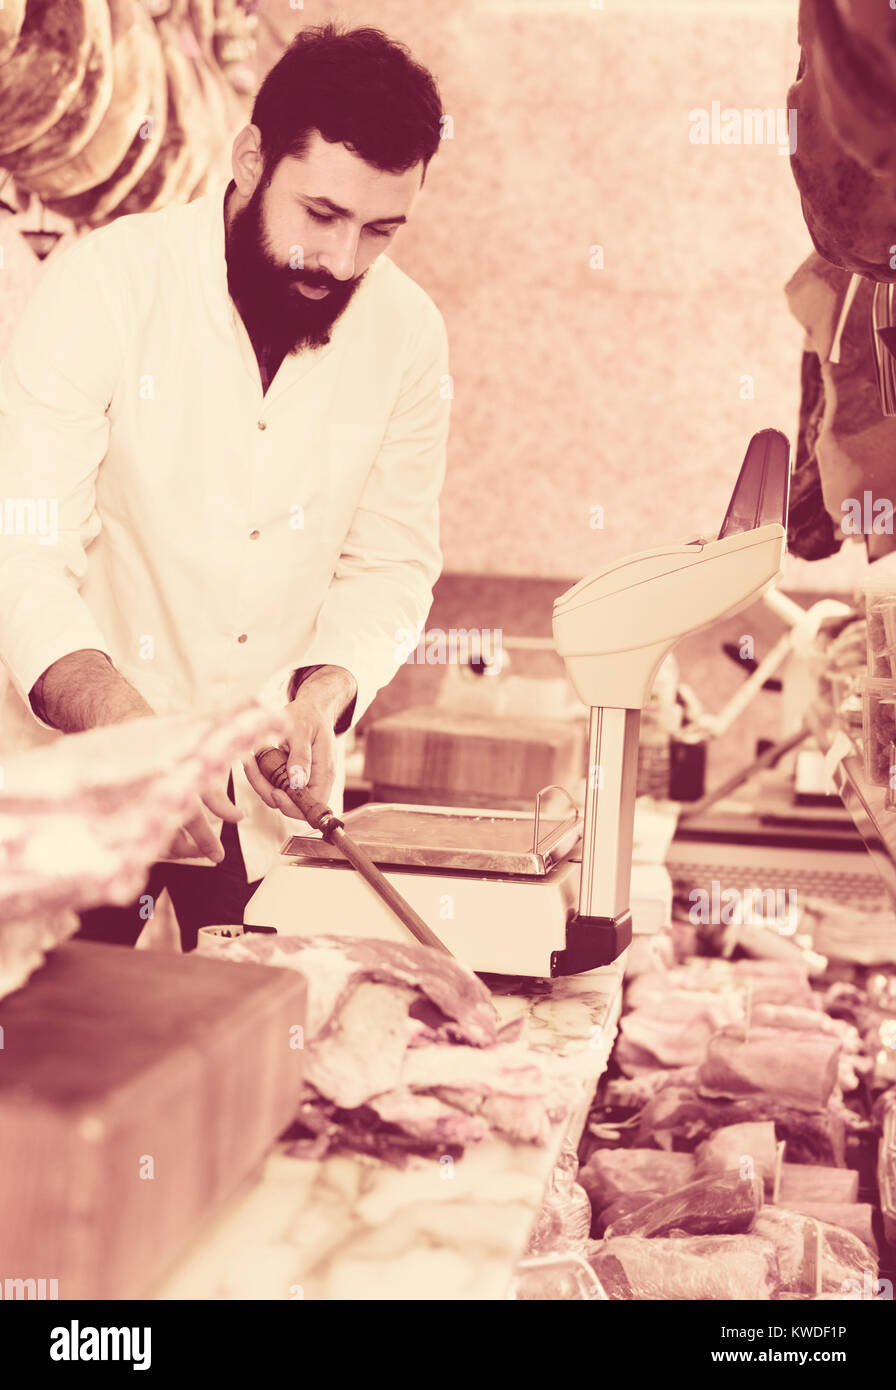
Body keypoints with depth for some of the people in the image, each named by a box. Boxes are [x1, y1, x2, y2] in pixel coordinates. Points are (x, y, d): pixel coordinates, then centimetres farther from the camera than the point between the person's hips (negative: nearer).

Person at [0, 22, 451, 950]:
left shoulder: (406, 333, -4)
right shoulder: (102, 288, -16)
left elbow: (391, 563, 3)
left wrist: (326, 691, -17)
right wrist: (133, 733, -38)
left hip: (271, 787, 3)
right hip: (82, 770, -3)